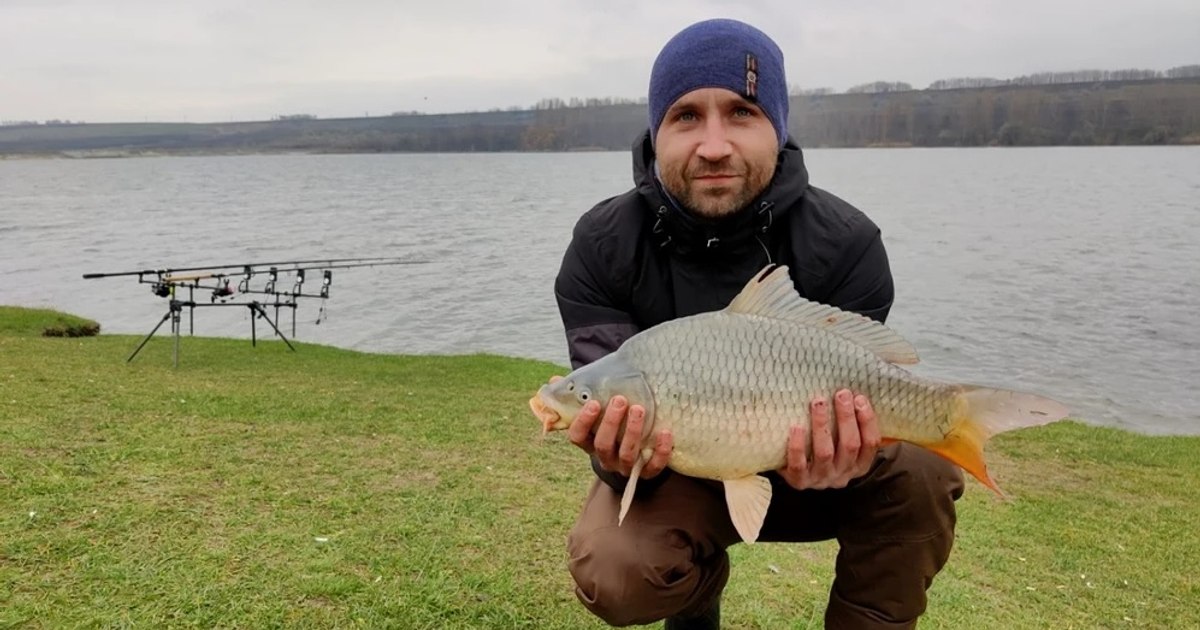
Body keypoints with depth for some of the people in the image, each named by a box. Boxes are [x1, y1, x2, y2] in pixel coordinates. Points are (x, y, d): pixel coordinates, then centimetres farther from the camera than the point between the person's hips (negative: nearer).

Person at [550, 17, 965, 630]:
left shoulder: (845, 245, -20)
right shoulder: (603, 248, -19)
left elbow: (846, 411, -19)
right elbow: (613, 414, -20)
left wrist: (837, 460, -42)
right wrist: (622, 459, -43)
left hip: (800, 467, 1)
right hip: (673, 472, 0)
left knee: (920, 474, -28)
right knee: (615, 573, -29)